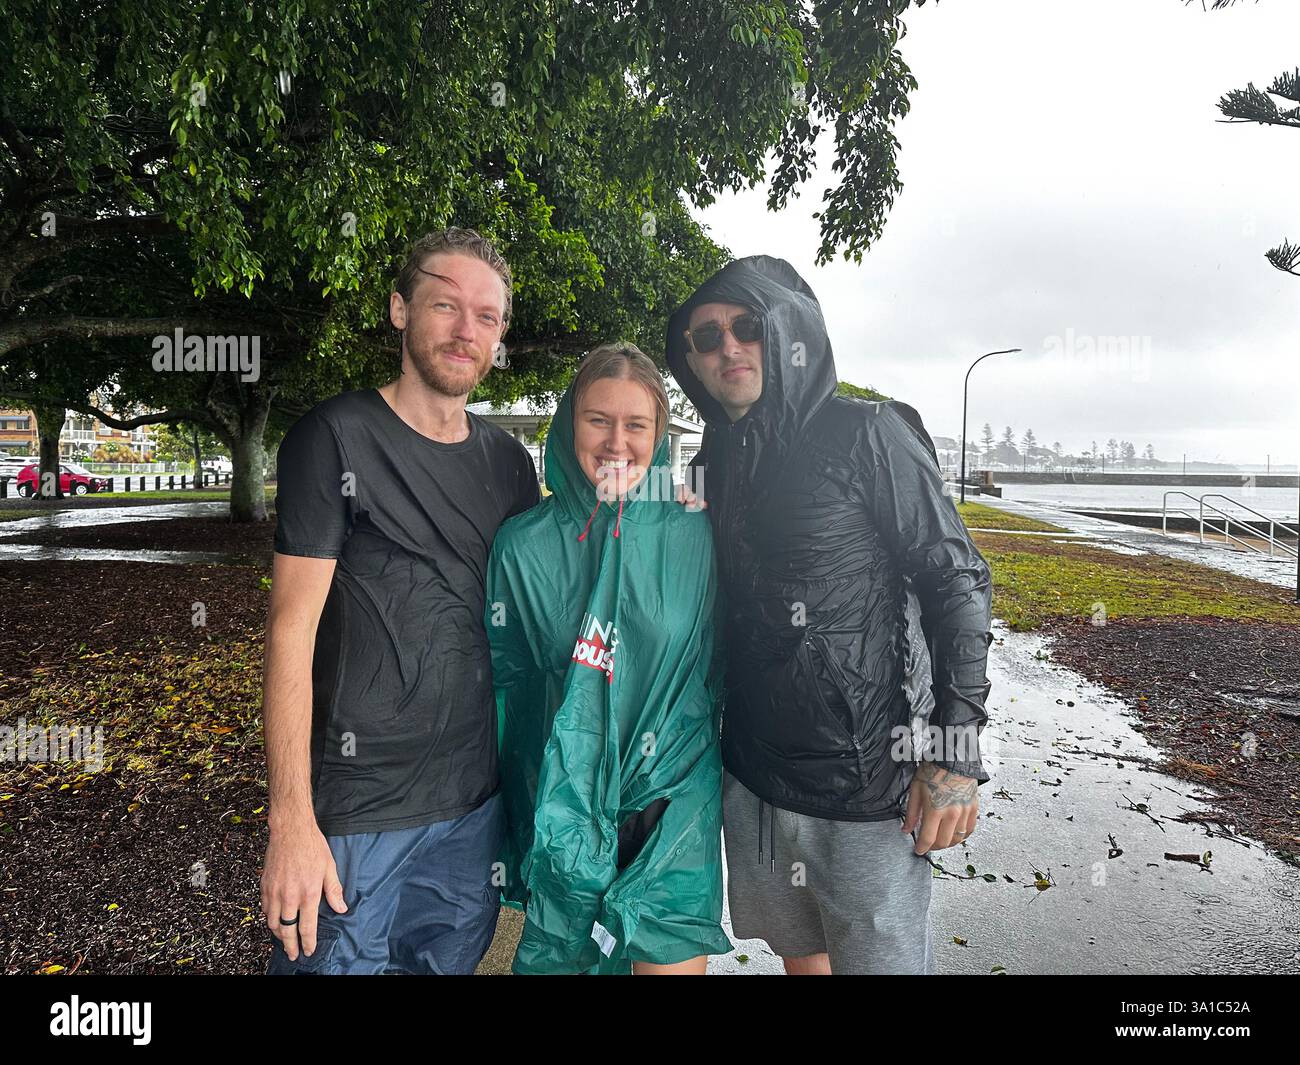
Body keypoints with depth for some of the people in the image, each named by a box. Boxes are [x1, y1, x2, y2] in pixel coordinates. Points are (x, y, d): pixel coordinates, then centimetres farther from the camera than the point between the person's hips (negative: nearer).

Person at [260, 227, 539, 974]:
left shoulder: (509, 462, 7)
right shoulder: (338, 437, -8)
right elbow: (292, 629, -12)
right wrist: (291, 821, -16)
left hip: (479, 800, 5)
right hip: (359, 808, -5)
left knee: (451, 961, 19)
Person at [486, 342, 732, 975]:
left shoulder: (694, 537, -5)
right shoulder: (524, 543, -5)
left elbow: (719, 668, 7)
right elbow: (503, 677, 3)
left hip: (674, 795, 0)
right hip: (562, 799, 1)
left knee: (672, 959, 1)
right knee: (563, 956, 13)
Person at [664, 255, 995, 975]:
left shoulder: (866, 436, -10)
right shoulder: (719, 459, 7)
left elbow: (956, 581, -12)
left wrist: (956, 752, -16)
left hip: (862, 785, -5)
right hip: (750, 775, 6)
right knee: (796, 951, 23)